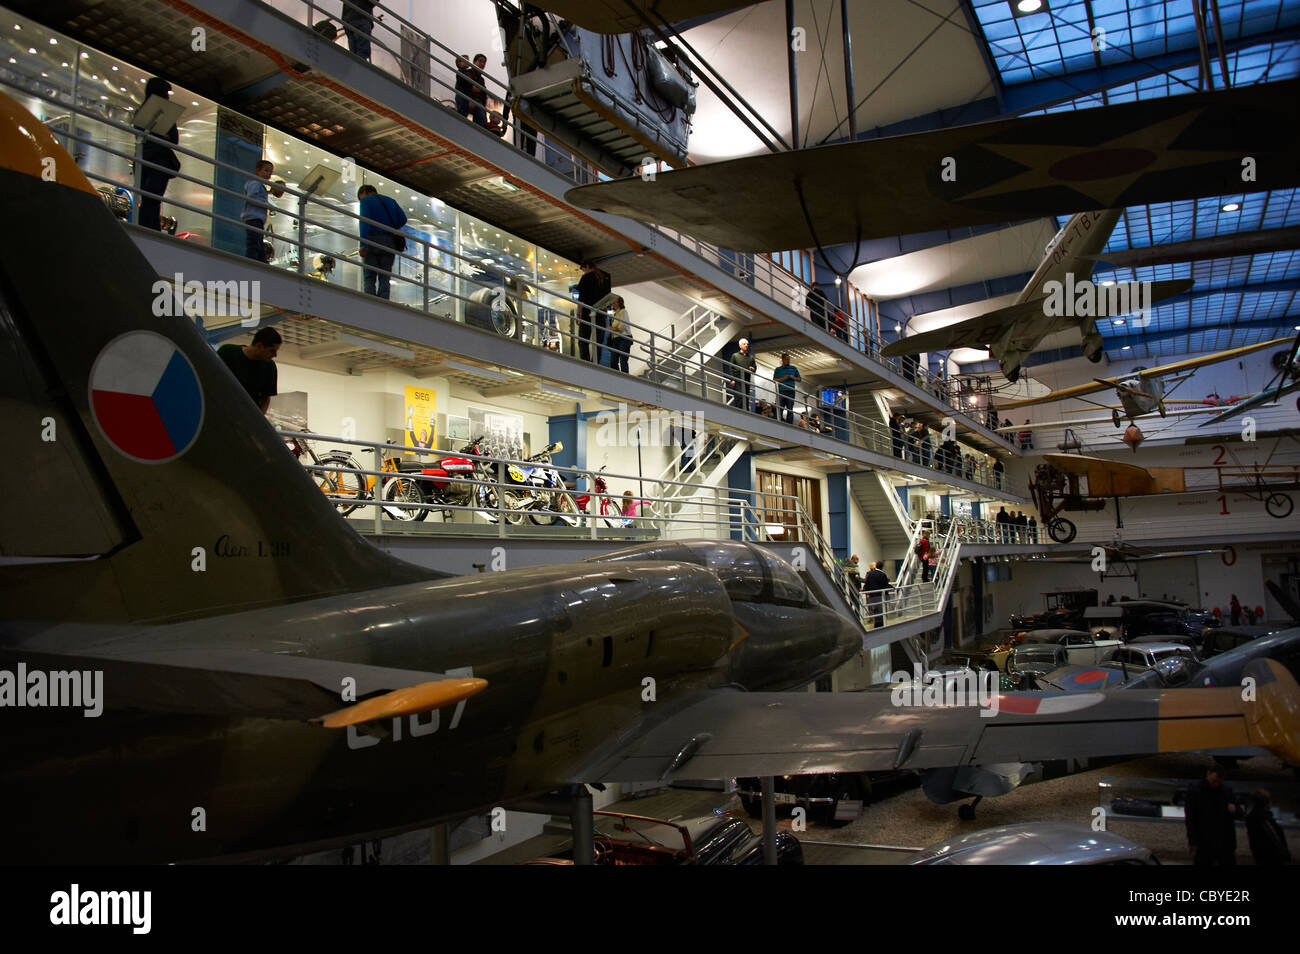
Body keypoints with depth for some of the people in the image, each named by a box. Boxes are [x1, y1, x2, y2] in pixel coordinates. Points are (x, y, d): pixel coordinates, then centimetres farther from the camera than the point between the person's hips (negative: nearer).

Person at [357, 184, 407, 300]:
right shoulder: (390, 201, 20)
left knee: (369, 277, -2)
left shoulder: (366, 200, 5)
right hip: (389, 243, 4)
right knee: (384, 278, 3)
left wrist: (363, 244, -17)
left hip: (372, 241, -4)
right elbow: (403, 219, 10)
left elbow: (364, 222, -10)